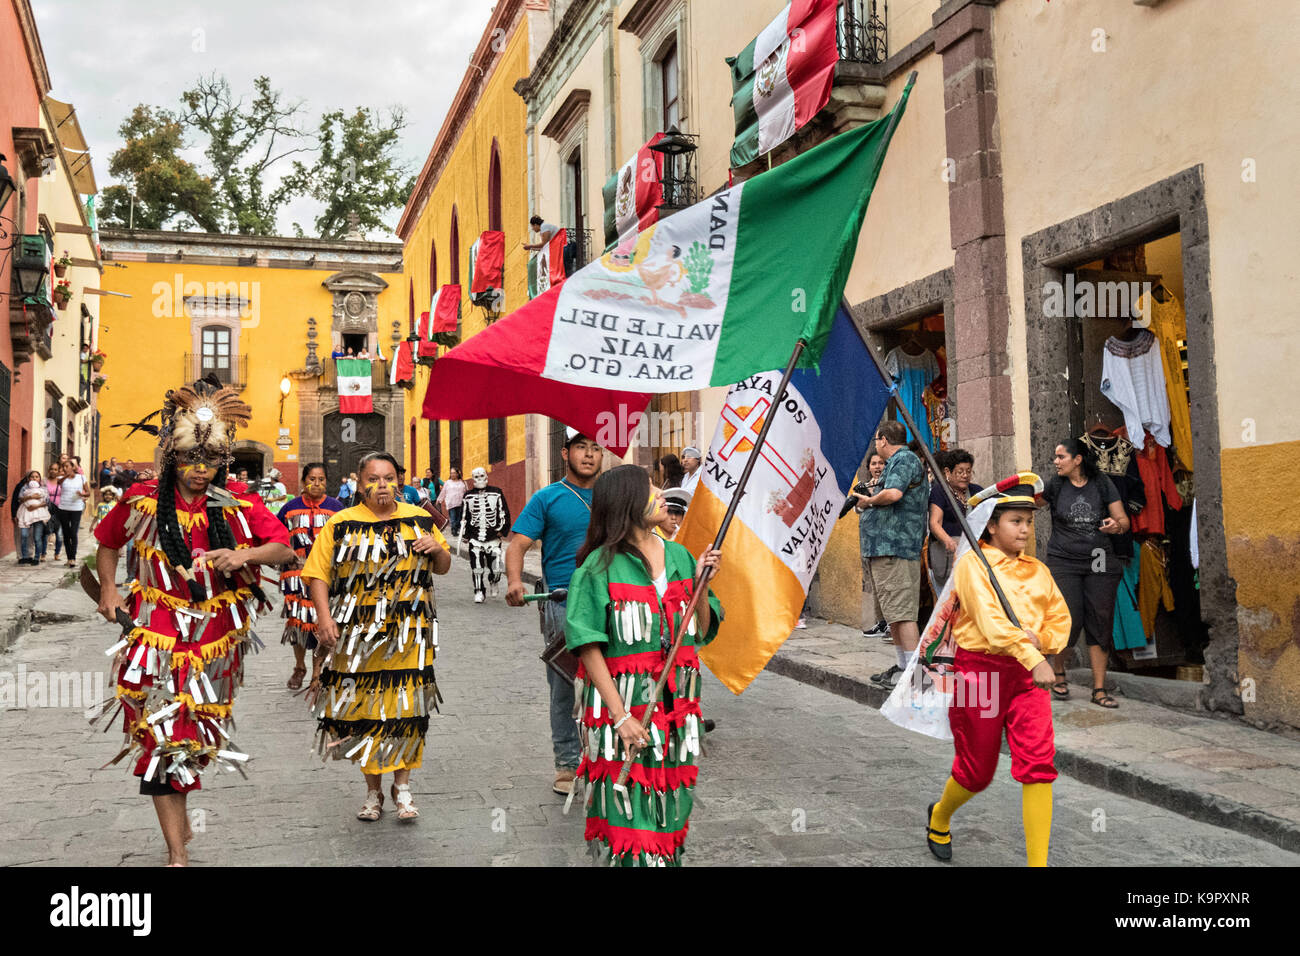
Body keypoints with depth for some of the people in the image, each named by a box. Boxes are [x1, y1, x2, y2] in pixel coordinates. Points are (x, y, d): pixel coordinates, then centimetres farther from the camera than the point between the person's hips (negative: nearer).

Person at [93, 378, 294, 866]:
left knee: (198, 732, 16)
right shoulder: (142, 502, -4)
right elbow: (108, 542, 14)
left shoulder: (238, 505, -5)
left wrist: (245, 555, -25)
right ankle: (177, 851, 1)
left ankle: (179, 811, 46)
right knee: (162, 737, -6)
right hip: (157, 637, -1)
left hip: (215, 640, 2)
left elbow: (285, 549, -7)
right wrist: (108, 589, 2)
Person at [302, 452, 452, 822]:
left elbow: (443, 568, 19)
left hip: (410, 635, 1)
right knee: (365, 711, 5)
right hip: (358, 635, -1)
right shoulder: (341, 524, 3)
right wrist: (324, 616, -12)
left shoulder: (419, 520, 10)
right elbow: (318, 574, 1)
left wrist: (437, 549, -3)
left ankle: (402, 786, 17)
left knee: (407, 709, 0)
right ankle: (373, 791, 20)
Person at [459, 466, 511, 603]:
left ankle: (494, 582, 28)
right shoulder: (468, 496, 9)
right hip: (475, 537, 1)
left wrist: (503, 531, 0)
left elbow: (504, 513, 6)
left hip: (493, 536, -1)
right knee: (476, 566, -5)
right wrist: (462, 534, 9)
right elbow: (464, 516, 14)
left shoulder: (497, 493, 4)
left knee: (495, 566, -3)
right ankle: (479, 592, 6)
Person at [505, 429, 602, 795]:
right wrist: (515, 581, -24)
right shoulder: (547, 498, 2)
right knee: (564, 688, 2)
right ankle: (568, 765, 15)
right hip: (563, 606, -3)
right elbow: (517, 545, -5)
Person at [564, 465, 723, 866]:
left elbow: (702, 632, 11)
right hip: (624, 703, -5)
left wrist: (699, 584, -5)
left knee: (671, 815, 11)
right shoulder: (601, 565, -8)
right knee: (631, 818, -2)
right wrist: (620, 715, -15)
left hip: (676, 708, 5)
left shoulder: (679, 556, 8)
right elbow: (588, 647, -10)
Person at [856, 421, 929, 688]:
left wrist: (868, 501, -9)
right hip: (882, 548, 11)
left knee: (901, 612, -12)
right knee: (892, 612, 14)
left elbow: (893, 493, -25)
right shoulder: (896, 462, 24)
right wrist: (867, 502, 16)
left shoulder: (904, 459, -8)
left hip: (894, 547, -11)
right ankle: (903, 666, 21)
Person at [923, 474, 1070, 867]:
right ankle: (939, 816, 40)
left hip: (1027, 675, 4)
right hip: (980, 669, -4)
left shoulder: (1038, 571, 12)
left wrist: (1042, 639, -8)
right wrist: (1032, 658, -30)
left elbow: (1061, 619, 15)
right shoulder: (972, 564, -6)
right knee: (976, 771, 8)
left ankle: (1038, 861, -5)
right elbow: (990, 617, -19)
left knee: (1039, 761, -12)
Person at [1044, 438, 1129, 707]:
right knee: (1070, 621, -11)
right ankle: (1058, 671, 17)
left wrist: (1117, 525, -17)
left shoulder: (1102, 484, 4)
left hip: (1099, 563, 1)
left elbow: (1124, 520, 4)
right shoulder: (1055, 486, 3)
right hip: (1063, 562, -1)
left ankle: (1099, 689, 8)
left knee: (1100, 624, 0)